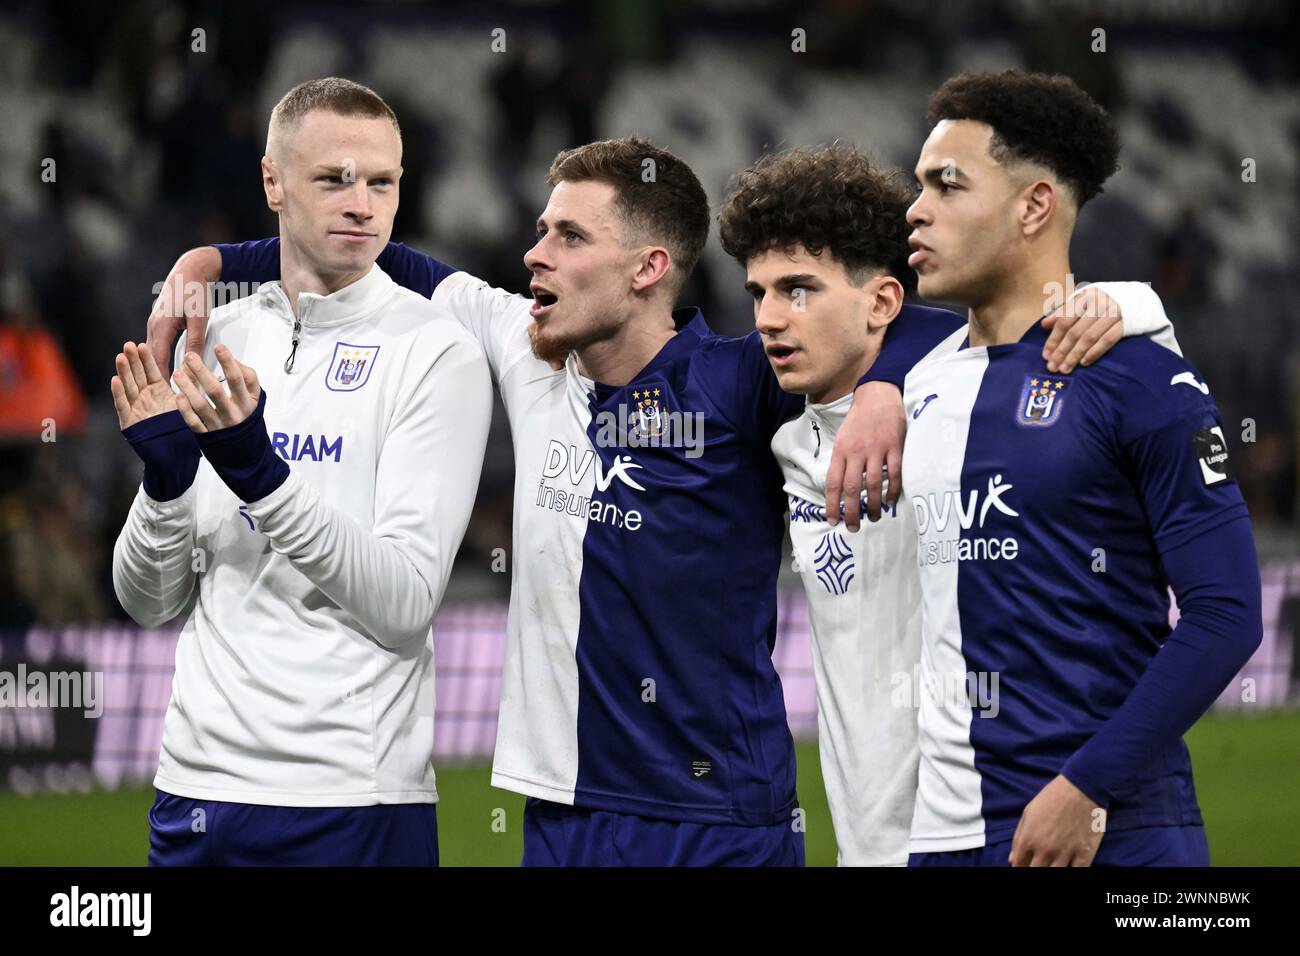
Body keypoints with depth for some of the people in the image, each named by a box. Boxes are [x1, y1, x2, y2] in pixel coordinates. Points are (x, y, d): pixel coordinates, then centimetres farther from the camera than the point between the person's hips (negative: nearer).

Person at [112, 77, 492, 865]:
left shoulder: (438, 352, -6)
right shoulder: (215, 341, 8)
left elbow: (405, 604, -15)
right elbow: (151, 603, 8)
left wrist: (260, 473, -23)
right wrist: (165, 479, -10)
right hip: (201, 782, 4)